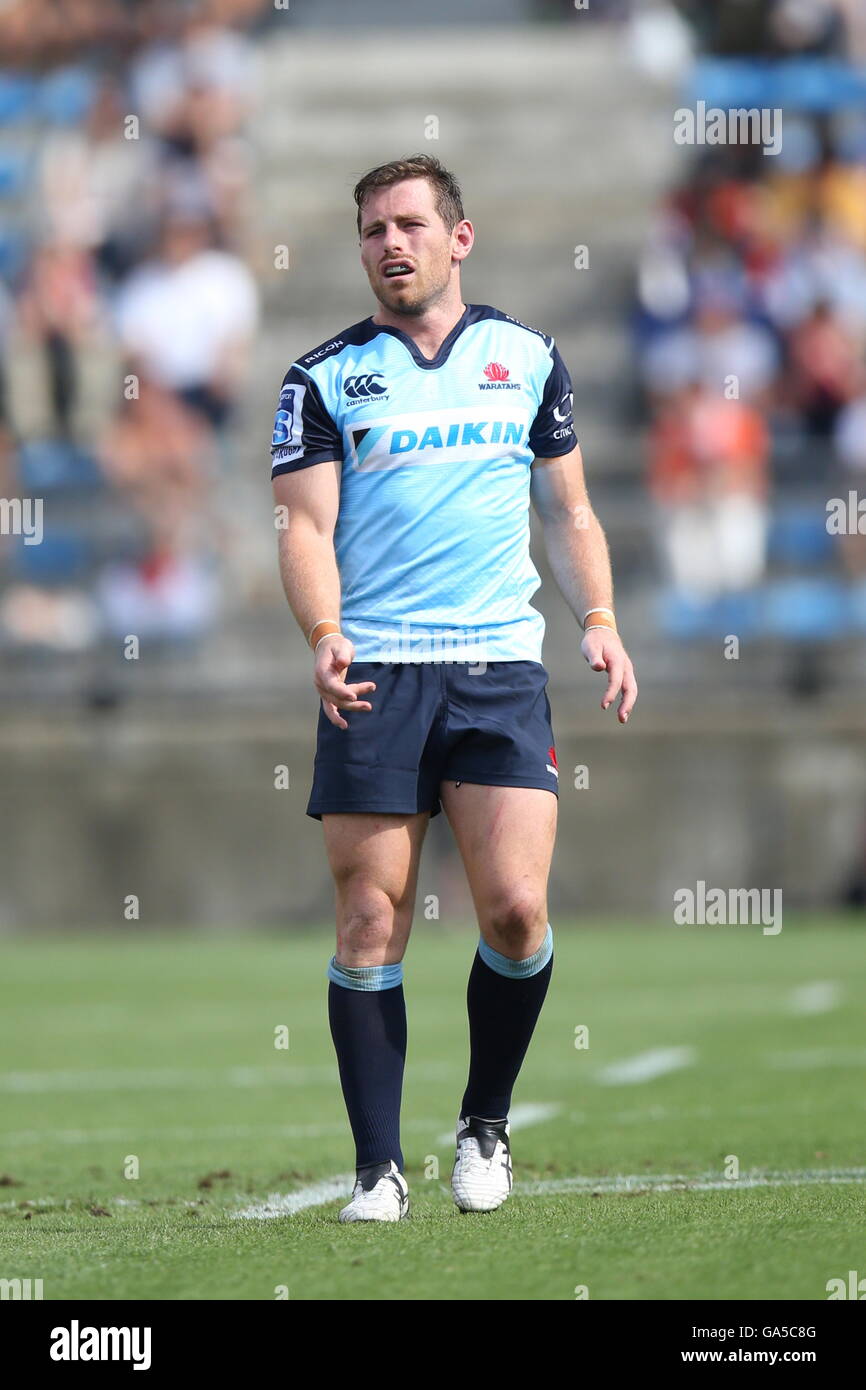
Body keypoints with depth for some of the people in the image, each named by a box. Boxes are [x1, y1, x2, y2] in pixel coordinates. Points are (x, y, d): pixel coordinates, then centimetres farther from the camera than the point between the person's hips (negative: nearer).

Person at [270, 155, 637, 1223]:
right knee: (370, 923, -4)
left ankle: (486, 1125, 11)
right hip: (371, 676, -1)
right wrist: (324, 634, -18)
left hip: (499, 665, 1)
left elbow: (568, 509, 19)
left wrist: (599, 619, 4)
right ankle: (378, 1166, 3)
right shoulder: (325, 376, 6)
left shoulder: (528, 358, 13)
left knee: (516, 906, -11)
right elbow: (306, 526, 0)